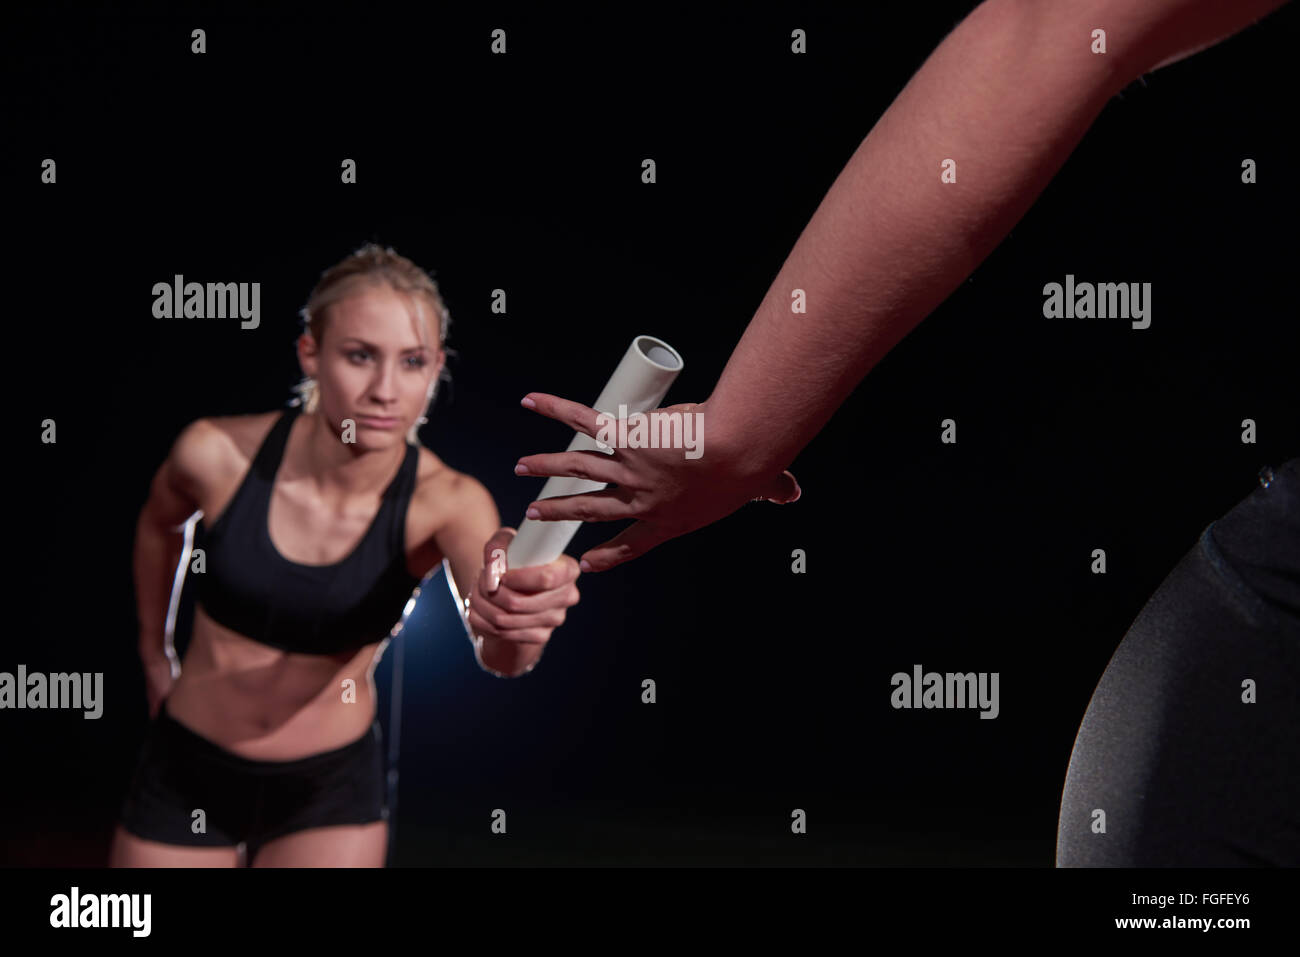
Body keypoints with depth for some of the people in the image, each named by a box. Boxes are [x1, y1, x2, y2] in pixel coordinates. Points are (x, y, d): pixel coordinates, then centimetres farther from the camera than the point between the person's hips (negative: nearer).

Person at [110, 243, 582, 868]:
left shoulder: (445, 501, -21)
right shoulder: (216, 454, -18)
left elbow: (497, 655, -39)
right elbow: (160, 524, 7)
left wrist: (515, 617, -61)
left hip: (330, 790, -1)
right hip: (186, 772, 1)